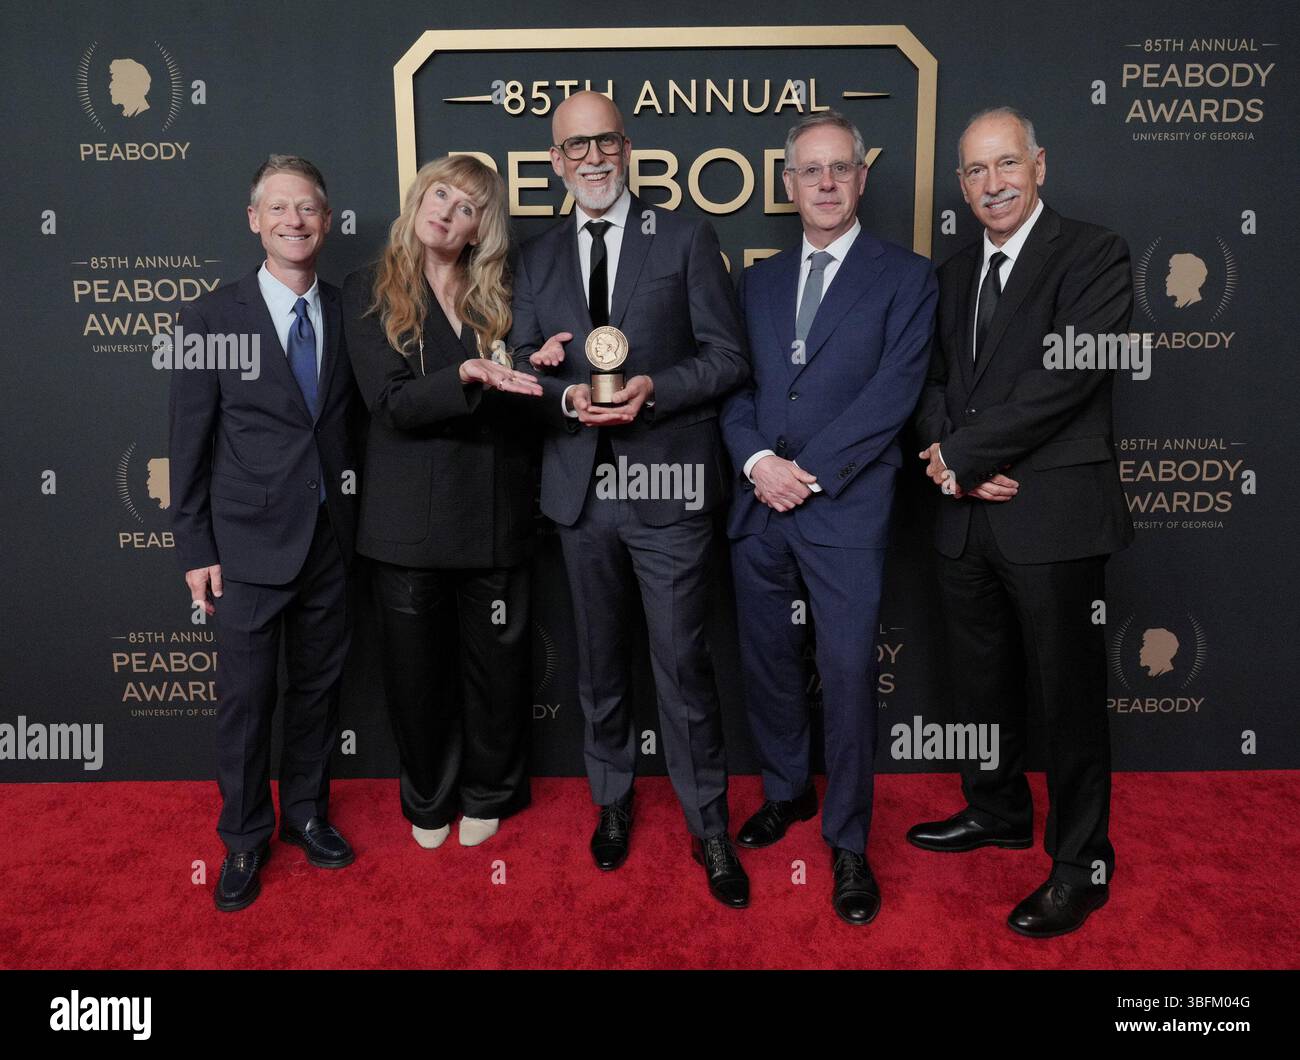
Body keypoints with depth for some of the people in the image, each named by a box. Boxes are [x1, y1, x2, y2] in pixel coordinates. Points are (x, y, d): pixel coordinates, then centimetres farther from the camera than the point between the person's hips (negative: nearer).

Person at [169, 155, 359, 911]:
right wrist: (196, 550, -5)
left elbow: (358, 418, 8)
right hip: (250, 540, -2)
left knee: (320, 686, 14)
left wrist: (359, 515, 2)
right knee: (247, 698, 6)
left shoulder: (348, 314, 4)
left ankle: (308, 812, 35)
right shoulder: (213, 317, -4)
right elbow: (191, 444, -4)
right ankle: (245, 837, 27)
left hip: (331, 537, 3)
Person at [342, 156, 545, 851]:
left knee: (496, 658, 10)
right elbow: (391, 402, -11)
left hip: (494, 510, 2)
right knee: (416, 664, 12)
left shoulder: (499, 299, 8)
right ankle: (427, 800, 34)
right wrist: (467, 378, -27)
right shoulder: (369, 293, 1)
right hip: (409, 516, -1)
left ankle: (488, 794, 33)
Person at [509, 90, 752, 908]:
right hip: (581, 488, 4)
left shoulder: (686, 239, 1)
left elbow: (729, 357, -4)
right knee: (600, 660, 16)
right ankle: (613, 801, 37)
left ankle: (710, 828, 19)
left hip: (667, 485, -3)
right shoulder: (537, 258, 11)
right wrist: (567, 395, -12)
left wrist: (653, 389, -19)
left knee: (683, 663, 1)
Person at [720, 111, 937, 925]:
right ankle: (787, 792, 36)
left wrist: (809, 471, -14)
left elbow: (894, 391, -8)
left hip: (847, 507, -4)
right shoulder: (759, 280, 16)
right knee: (768, 663, 14)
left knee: (848, 674, -2)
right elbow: (735, 384, 9)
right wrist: (757, 460, -10)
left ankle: (849, 842, 15)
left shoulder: (906, 276, 3)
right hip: (759, 507, 5)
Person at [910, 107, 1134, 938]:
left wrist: (961, 453, -14)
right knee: (981, 681, 19)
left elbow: (1068, 376, -18)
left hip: (1053, 518, -6)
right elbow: (935, 382, 12)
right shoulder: (955, 273, 15)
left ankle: (1082, 865, 23)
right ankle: (998, 812, 41)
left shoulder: (1094, 255, -6)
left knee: (1069, 695, 5)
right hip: (968, 518, 7)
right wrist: (959, 464, -7)